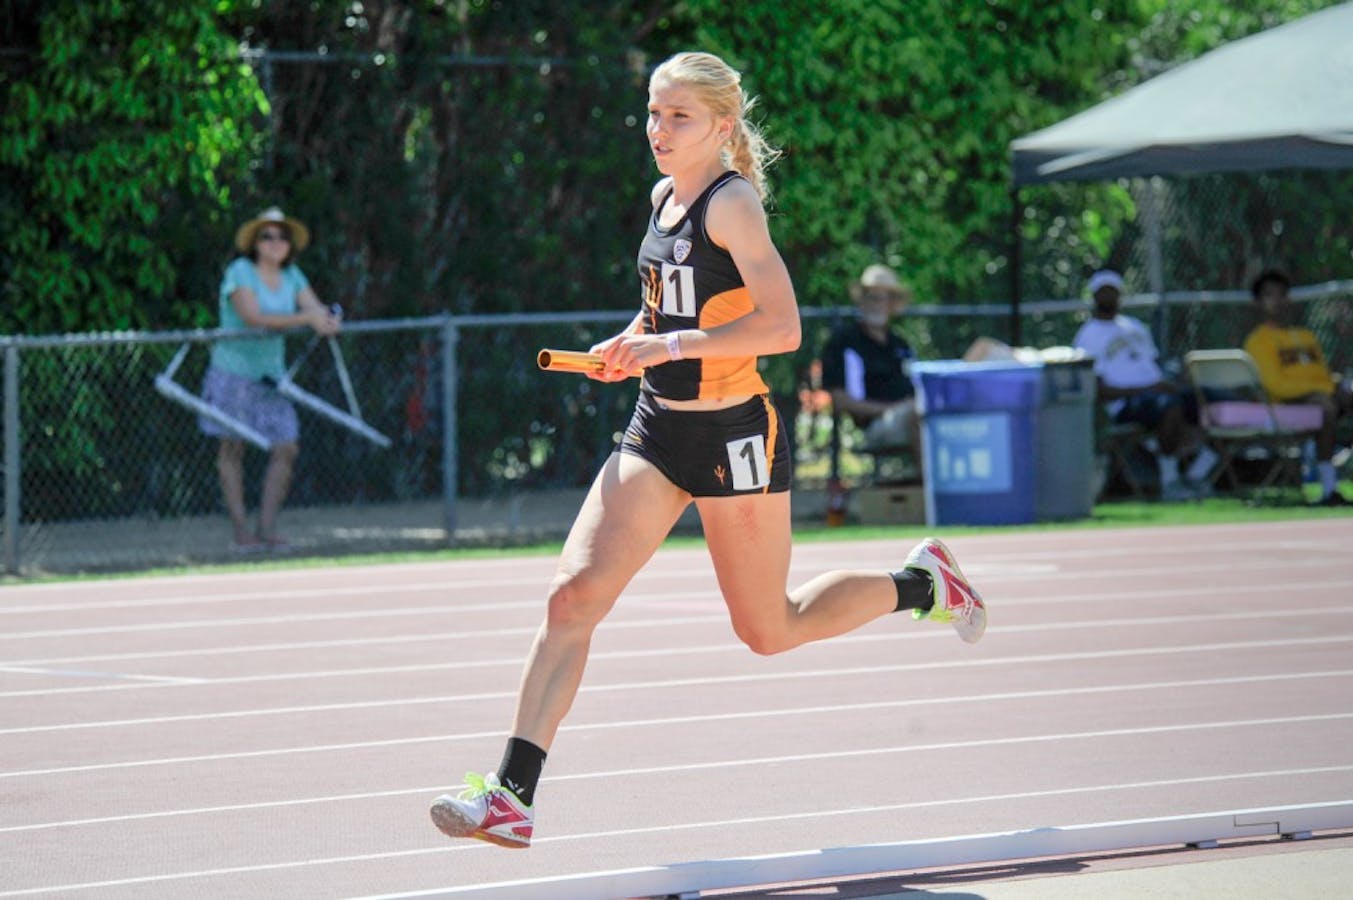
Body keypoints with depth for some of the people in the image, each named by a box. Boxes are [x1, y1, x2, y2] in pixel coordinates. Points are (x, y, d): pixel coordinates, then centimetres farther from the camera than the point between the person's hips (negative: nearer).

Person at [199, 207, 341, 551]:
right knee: (232, 447, -2)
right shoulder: (240, 272, -11)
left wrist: (327, 319, -27)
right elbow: (253, 317, -24)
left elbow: (317, 308, -1)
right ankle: (242, 532, 1)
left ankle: (267, 528, 2)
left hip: (271, 374, 6)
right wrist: (306, 318, -30)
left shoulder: (291, 276, 9)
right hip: (233, 370, -6)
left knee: (286, 448, -3)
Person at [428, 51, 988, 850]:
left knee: (768, 630, 7)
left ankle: (921, 582, 32)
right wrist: (630, 347, 7)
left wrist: (671, 345, -26)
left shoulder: (732, 203, -15)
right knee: (573, 596, -9)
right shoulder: (667, 196, 9)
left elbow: (782, 327, -24)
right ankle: (513, 796, -12)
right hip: (659, 430, 7)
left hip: (735, 434, -7)